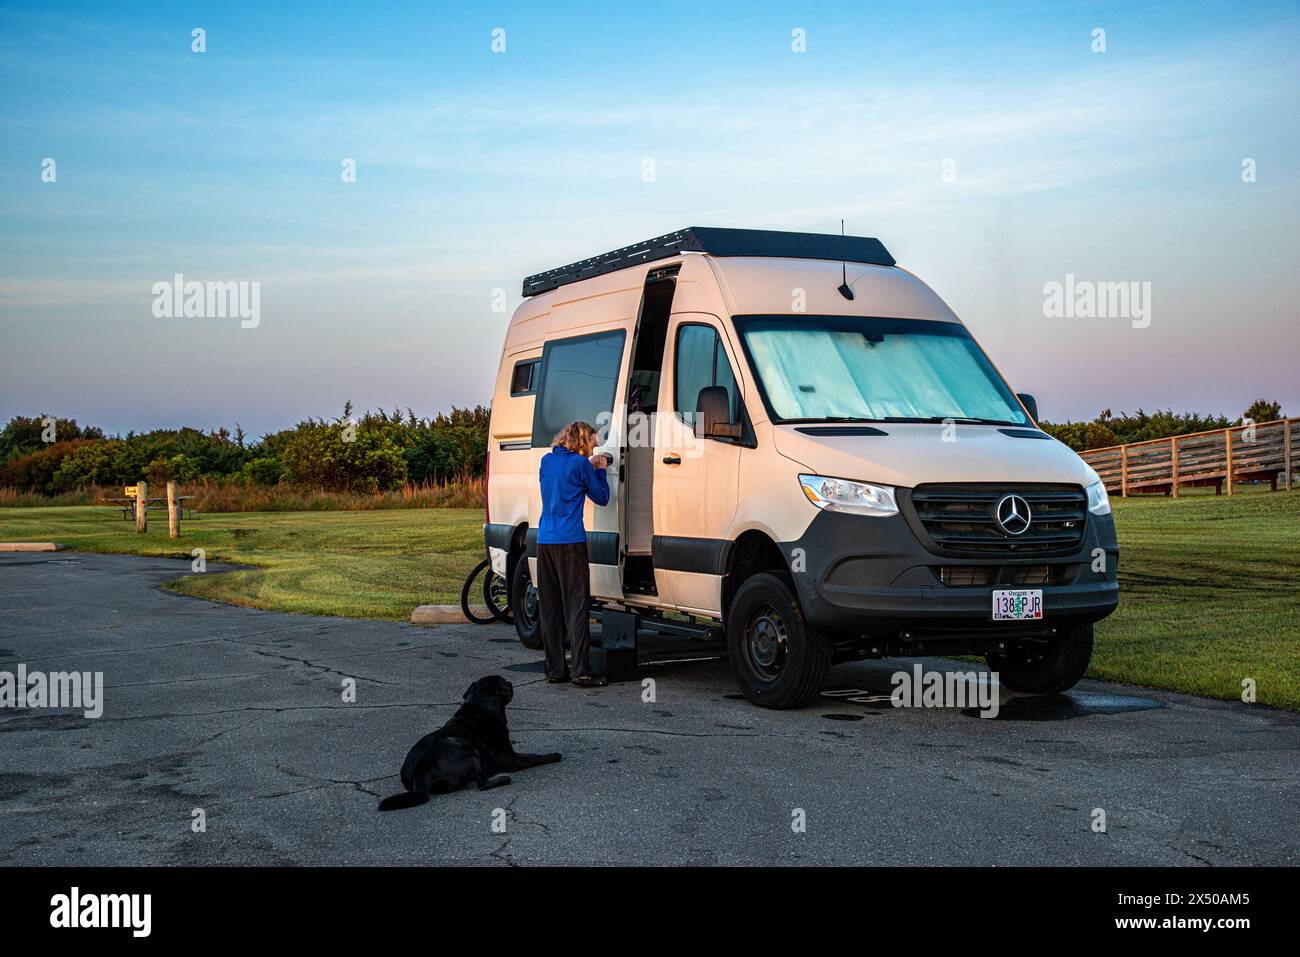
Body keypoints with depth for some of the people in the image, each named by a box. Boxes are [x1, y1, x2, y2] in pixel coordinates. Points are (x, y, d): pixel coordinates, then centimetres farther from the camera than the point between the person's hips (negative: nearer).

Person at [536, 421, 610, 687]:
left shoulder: (546, 460, 13)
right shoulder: (581, 463, -6)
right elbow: (601, 497, 4)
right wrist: (600, 470, 17)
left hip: (544, 542, 6)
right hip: (570, 542, -6)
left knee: (550, 608, 9)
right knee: (577, 606, -5)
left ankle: (555, 669, 11)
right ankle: (582, 671, -9)